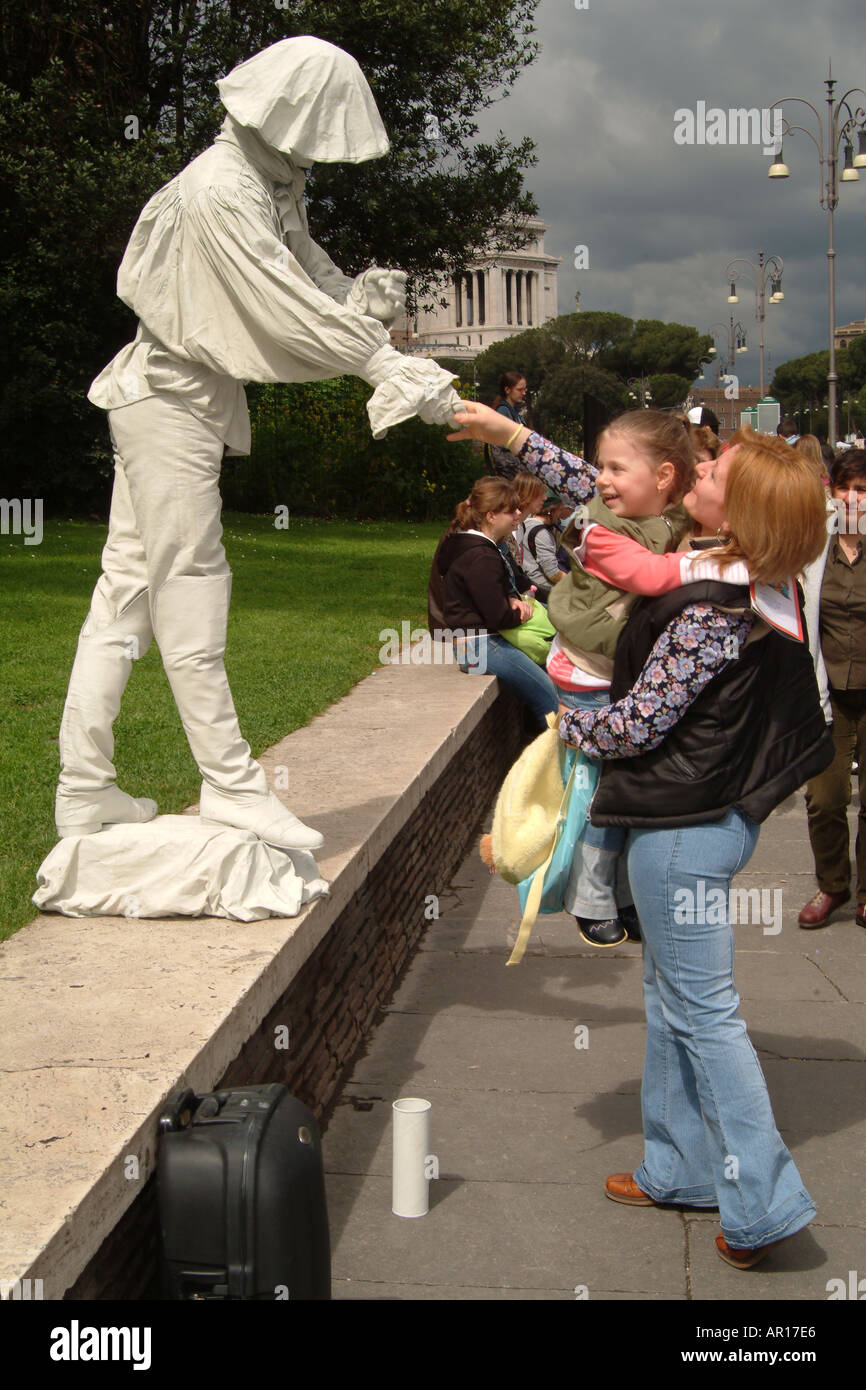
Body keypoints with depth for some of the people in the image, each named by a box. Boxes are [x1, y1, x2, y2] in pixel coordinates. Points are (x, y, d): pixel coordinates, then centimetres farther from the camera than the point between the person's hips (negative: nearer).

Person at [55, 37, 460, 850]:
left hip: (184, 398, 10)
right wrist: (397, 373, -22)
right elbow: (292, 312, -25)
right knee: (189, 586, -5)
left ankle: (84, 791, 16)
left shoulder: (273, 181, 9)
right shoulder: (219, 194, -22)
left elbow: (310, 274, 12)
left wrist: (364, 295, -9)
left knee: (129, 586, 9)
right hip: (171, 400, -10)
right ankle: (230, 784, 2)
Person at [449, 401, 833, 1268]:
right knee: (670, 996, 19)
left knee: (703, 1010, 0)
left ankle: (764, 1200, 9)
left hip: (685, 825, -10)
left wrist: (564, 724, 0)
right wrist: (513, 438, 14)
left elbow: (639, 724, -20)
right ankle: (679, 1169, 31)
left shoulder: (713, 610, -23)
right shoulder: (729, 578, 4)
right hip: (702, 812, 10)